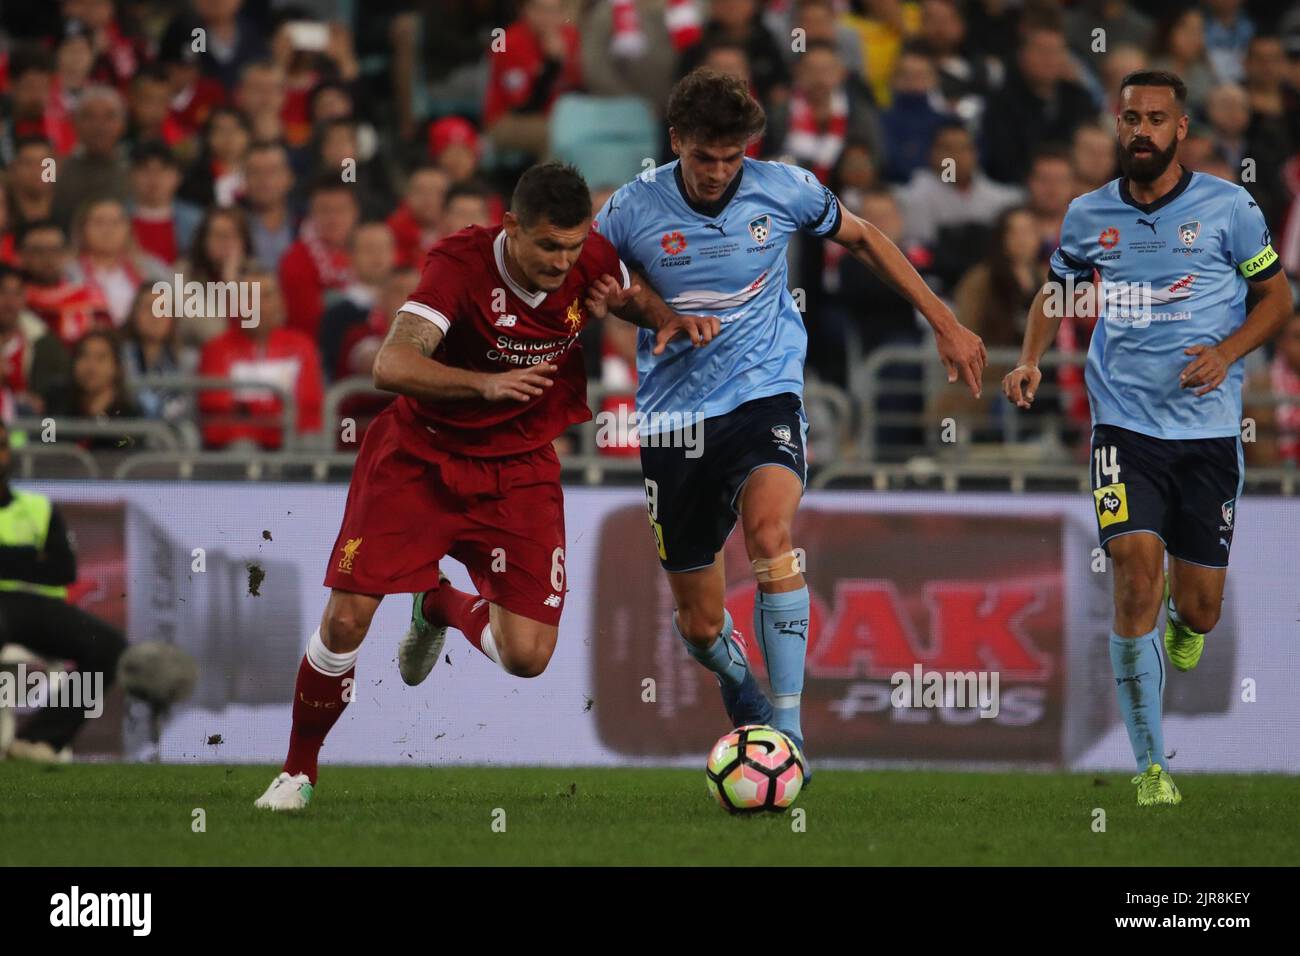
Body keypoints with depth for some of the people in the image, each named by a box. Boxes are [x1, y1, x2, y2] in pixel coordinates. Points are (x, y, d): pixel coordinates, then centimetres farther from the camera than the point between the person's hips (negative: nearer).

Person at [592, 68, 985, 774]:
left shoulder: (783, 190, -4)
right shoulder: (632, 211, -6)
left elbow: (861, 239, 14)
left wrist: (944, 324, 14)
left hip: (764, 397, -1)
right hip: (674, 418, 1)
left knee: (769, 530, -33)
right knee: (700, 625, 3)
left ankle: (786, 728, -30)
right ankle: (738, 684, 42)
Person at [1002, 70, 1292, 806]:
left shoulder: (1228, 208, -3)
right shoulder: (1090, 216, 3)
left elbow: (1276, 295, 6)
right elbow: (1057, 290, 21)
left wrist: (1227, 353, -11)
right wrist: (1032, 359, 4)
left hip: (1209, 428, 0)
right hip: (1125, 423, 0)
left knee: (1197, 611, 3)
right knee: (1137, 580, -17)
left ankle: (1183, 614, 45)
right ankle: (1152, 765, -9)